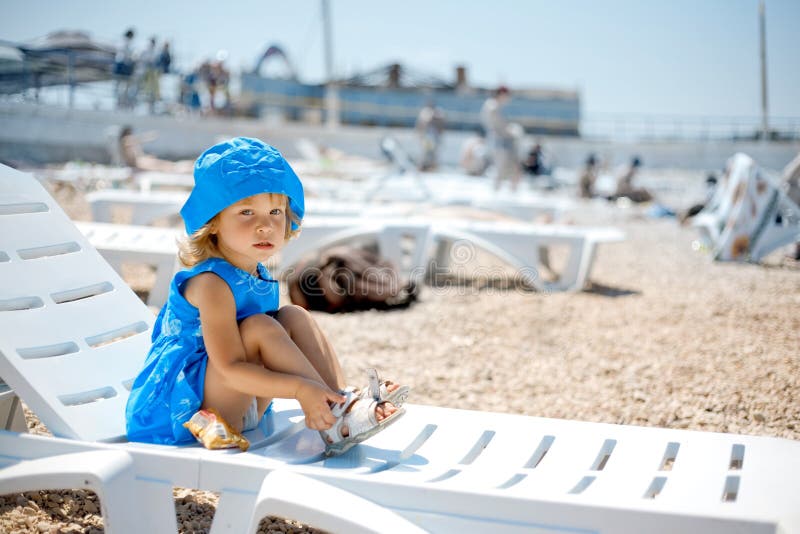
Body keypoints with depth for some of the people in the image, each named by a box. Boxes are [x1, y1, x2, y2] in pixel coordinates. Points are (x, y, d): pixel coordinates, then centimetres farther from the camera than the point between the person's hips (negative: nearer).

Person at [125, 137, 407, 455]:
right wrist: (299, 388, -38)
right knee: (258, 327, -27)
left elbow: (275, 353, 13)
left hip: (241, 408, 9)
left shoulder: (262, 280, 5)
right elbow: (230, 369, -30)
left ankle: (342, 404, -16)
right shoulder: (211, 283, -22)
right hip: (190, 408, -8)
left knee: (295, 318, -4)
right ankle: (336, 417, -25)